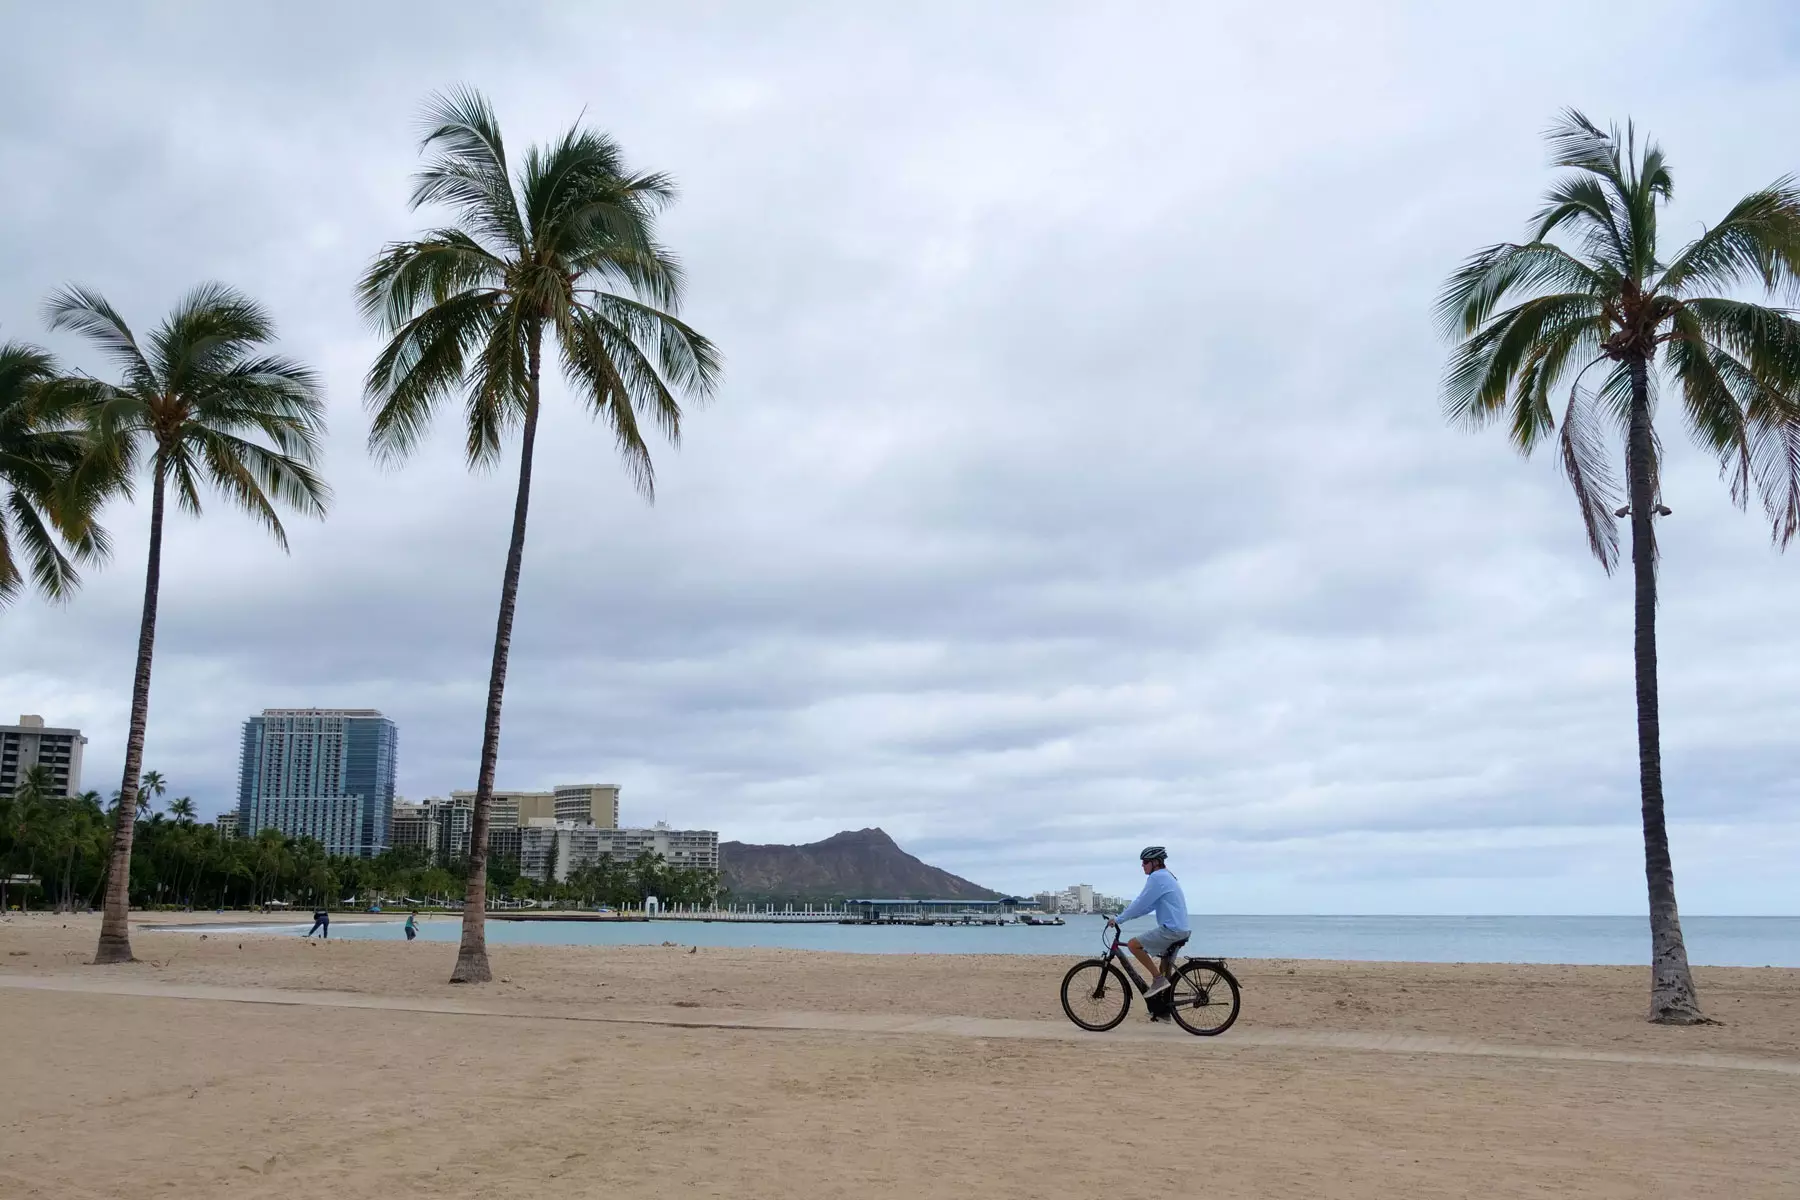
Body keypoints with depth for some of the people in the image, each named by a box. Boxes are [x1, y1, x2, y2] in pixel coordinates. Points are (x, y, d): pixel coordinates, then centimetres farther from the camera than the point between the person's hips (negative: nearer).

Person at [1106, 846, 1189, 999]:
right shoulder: (1167, 876, 20)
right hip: (1180, 929, 10)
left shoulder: (1157, 877, -12)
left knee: (1133, 944, -10)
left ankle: (1158, 980, -10)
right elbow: (1149, 905, 23)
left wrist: (1119, 919, -7)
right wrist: (1126, 915, 18)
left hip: (1170, 929, -10)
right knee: (1164, 970, 17)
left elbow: (1141, 903, -15)